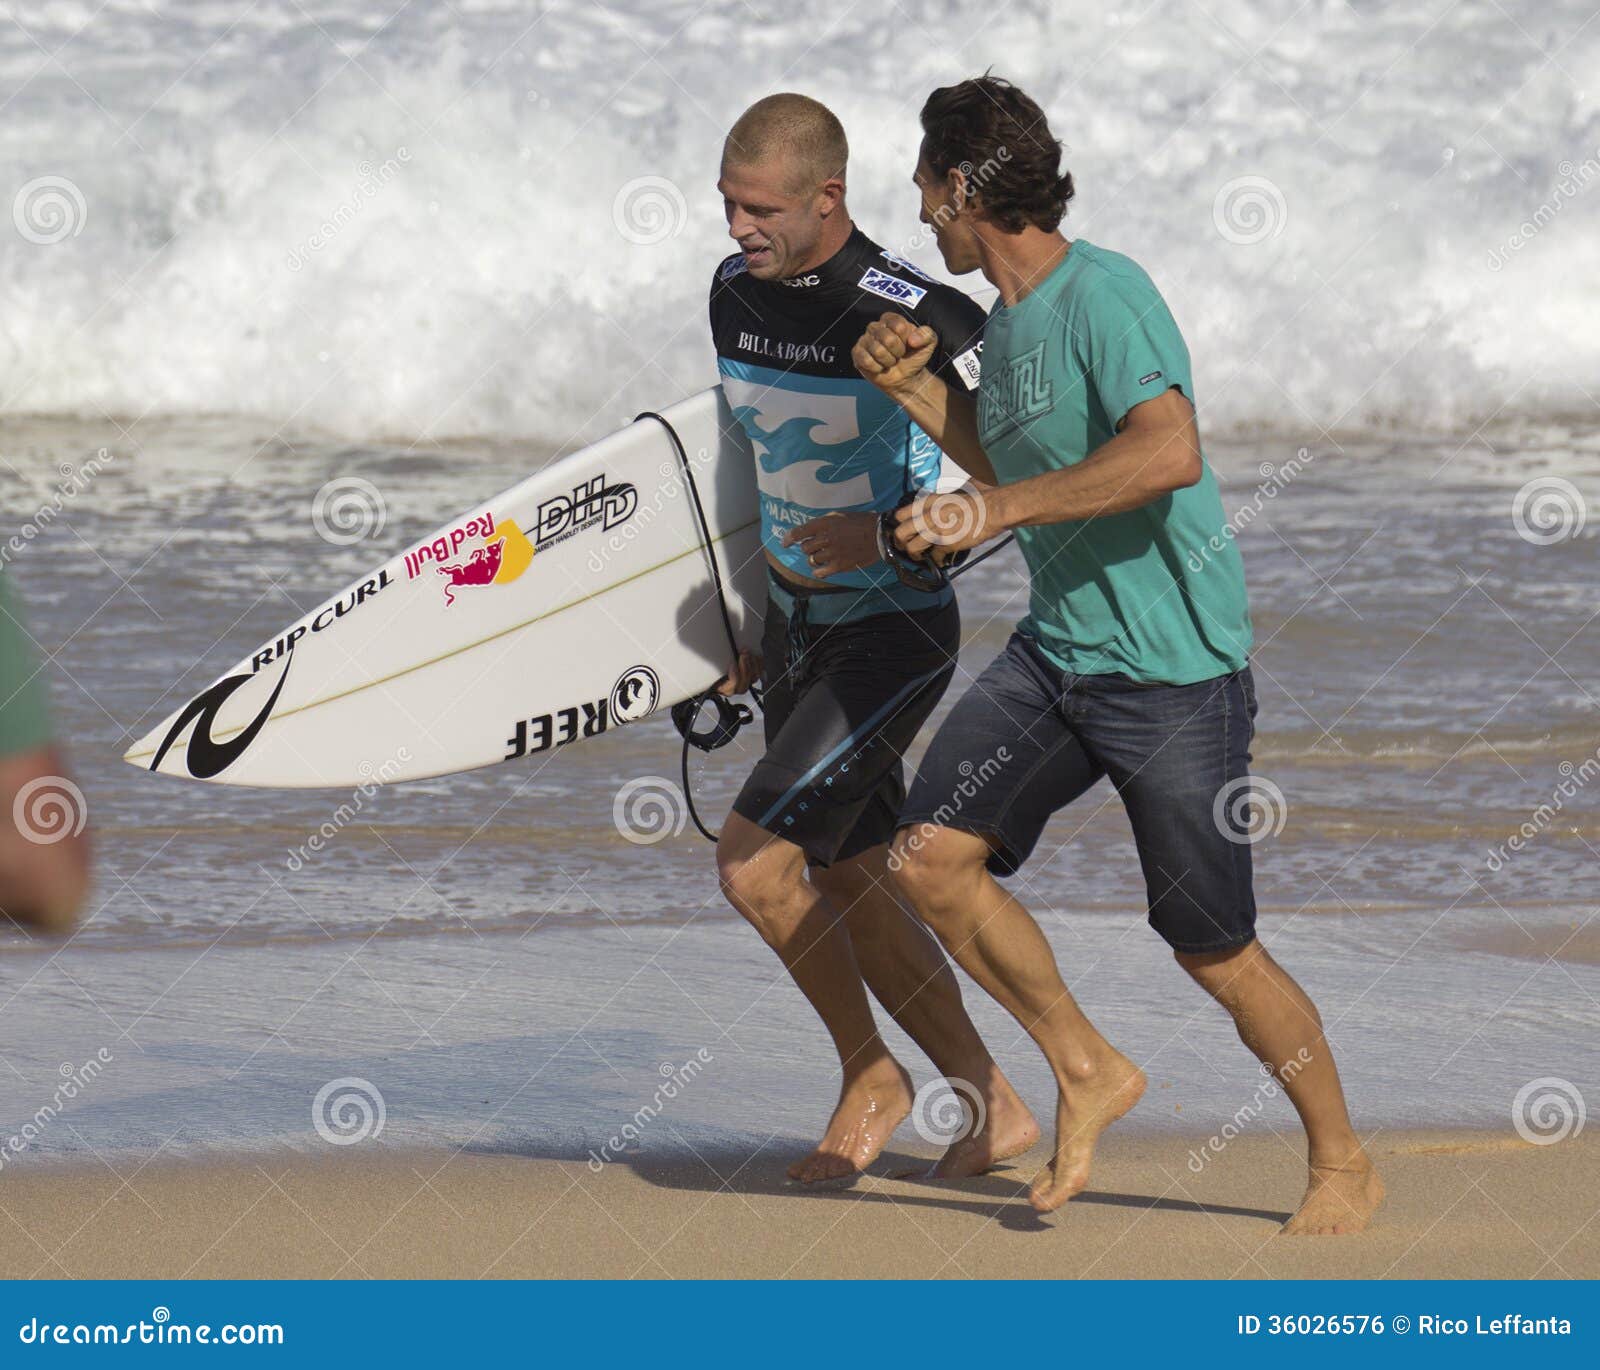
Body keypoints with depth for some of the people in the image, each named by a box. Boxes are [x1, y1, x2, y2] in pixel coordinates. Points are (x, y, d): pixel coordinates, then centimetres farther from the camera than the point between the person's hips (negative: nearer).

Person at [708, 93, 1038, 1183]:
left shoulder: (917, 322, -22)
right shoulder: (735, 296, 2)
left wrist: (887, 539, -26)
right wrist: (753, 621, 19)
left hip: (897, 632, -8)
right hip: (801, 627, 8)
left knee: (754, 859, -14)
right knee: (844, 884, 12)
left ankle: (871, 1076, 6)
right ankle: (994, 1108, 24)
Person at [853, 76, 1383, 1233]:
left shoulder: (1104, 294, -17)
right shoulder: (1009, 320, 11)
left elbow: (1168, 452, -33)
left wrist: (997, 510, -33)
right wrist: (917, 387, 14)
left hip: (1178, 672, -8)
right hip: (1058, 651, 8)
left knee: (1216, 953, 0)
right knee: (931, 858, -6)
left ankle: (1345, 1166, 20)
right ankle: (1089, 1072, 10)